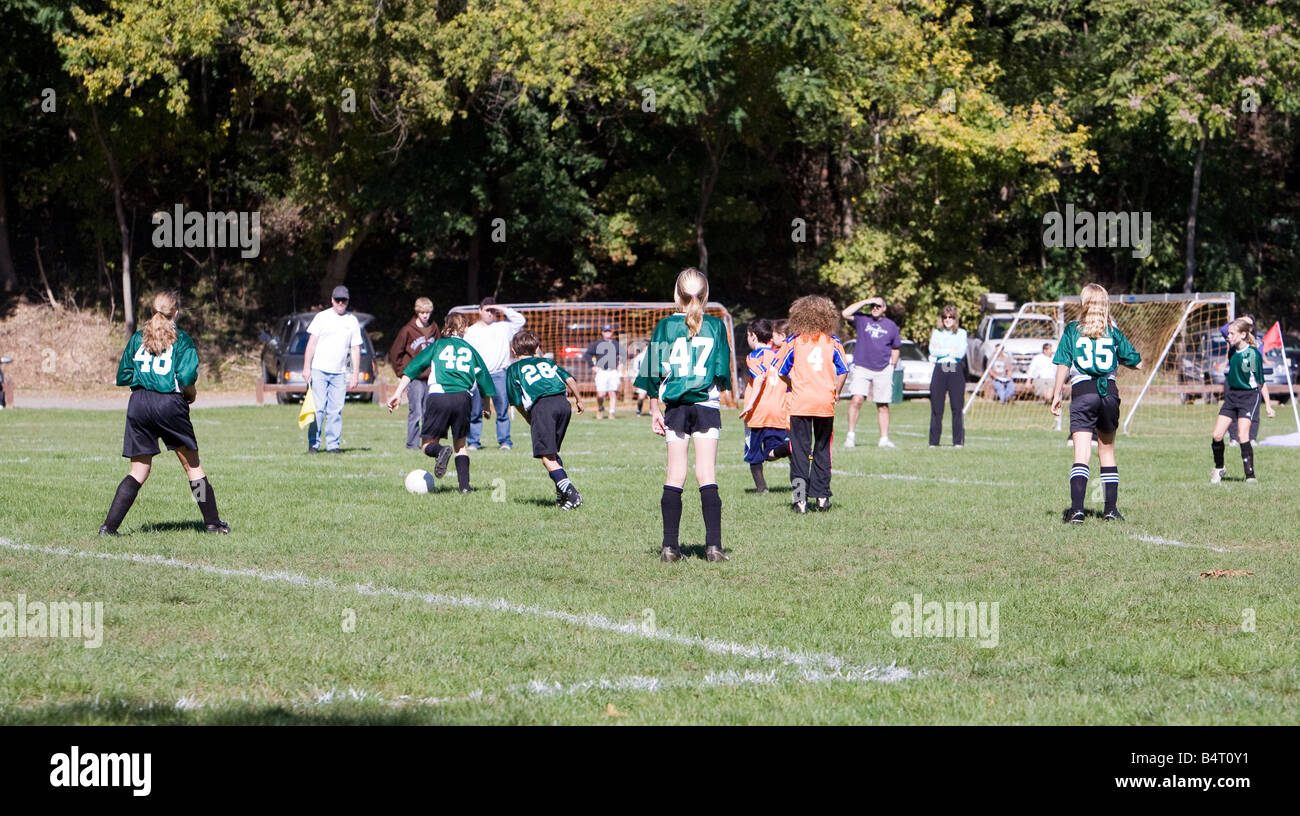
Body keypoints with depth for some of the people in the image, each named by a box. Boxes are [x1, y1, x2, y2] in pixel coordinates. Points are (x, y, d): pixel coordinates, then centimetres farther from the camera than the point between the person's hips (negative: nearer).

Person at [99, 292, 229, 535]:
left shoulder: (137, 338, 11)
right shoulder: (181, 339, 0)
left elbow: (123, 376, 10)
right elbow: (187, 376, -12)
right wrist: (190, 394, 7)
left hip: (139, 405, 3)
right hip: (170, 404, -3)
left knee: (138, 472, 7)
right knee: (192, 465, 11)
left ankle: (109, 526, -3)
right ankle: (212, 522, 14)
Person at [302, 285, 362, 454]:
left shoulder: (353, 321, 11)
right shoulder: (322, 317, 4)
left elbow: (355, 349, 11)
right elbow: (312, 343, 1)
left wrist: (355, 374, 3)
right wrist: (307, 367, -7)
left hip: (339, 373, 2)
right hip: (318, 370, -2)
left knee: (336, 410, -1)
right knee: (318, 409, -8)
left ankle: (333, 444, 2)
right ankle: (313, 443, -4)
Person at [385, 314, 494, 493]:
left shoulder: (438, 345, 17)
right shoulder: (470, 350, 21)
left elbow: (413, 368, 7)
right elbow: (485, 383, 23)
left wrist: (398, 393, 4)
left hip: (438, 396, -2)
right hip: (462, 397, 2)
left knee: (428, 443, 7)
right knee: (460, 443, 19)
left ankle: (440, 451, -28)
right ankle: (464, 484, 7)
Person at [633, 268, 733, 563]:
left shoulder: (665, 326, -1)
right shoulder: (716, 326, 0)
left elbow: (654, 372, 0)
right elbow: (723, 373, 3)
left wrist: (654, 410, 8)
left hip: (675, 407, 0)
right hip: (707, 406, 0)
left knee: (674, 476, 5)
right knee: (706, 475, -1)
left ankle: (670, 546, 2)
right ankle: (713, 545, -8)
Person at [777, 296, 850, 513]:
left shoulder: (794, 341, -2)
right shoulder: (832, 342, 1)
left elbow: (781, 371, 0)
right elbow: (843, 370, 0)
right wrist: (836, 393, 12)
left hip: (800, 404, -2)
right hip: (825, 403, 2)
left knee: (800, 451, 2)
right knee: (822, 450, 13)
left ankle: (800, 497, -8)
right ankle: (821, 495, 12)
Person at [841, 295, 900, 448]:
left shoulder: (891, 326, 10)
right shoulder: (862, 320, 4)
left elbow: (896, 348, 18)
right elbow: (846, 314, -13)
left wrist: (892, 367, 9)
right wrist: (865, 302, -10)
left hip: (883, 370, 2)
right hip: (861, 367, -2)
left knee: (883, 405, 5)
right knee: (857, 399, -17)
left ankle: (884, 439, 10)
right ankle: (851, 435, -9)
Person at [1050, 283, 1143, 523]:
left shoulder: (1072, 330, 4)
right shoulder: (1113, 332, 9)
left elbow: (1063, 366, -1)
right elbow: (1136, 362, 11)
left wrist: (1056, 395, 5)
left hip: (1083, 392, -2)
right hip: (1109, 391, 2)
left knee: (1082, 455, -9)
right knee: (1107, 452, 16)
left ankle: (1076, 509, -21)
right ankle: (1111, 508, 16)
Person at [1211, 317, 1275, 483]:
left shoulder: (1253, 354, -13)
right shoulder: (1232, 352, 5)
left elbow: (1261, 382, -8)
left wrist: (1268, 405, -5)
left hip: (1249, 396, -6)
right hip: (1231, 396, 6)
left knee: (1243, 435, -19)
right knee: (1217, 436, -3)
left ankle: (1250, 475, -12)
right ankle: (1218, 468, 19)